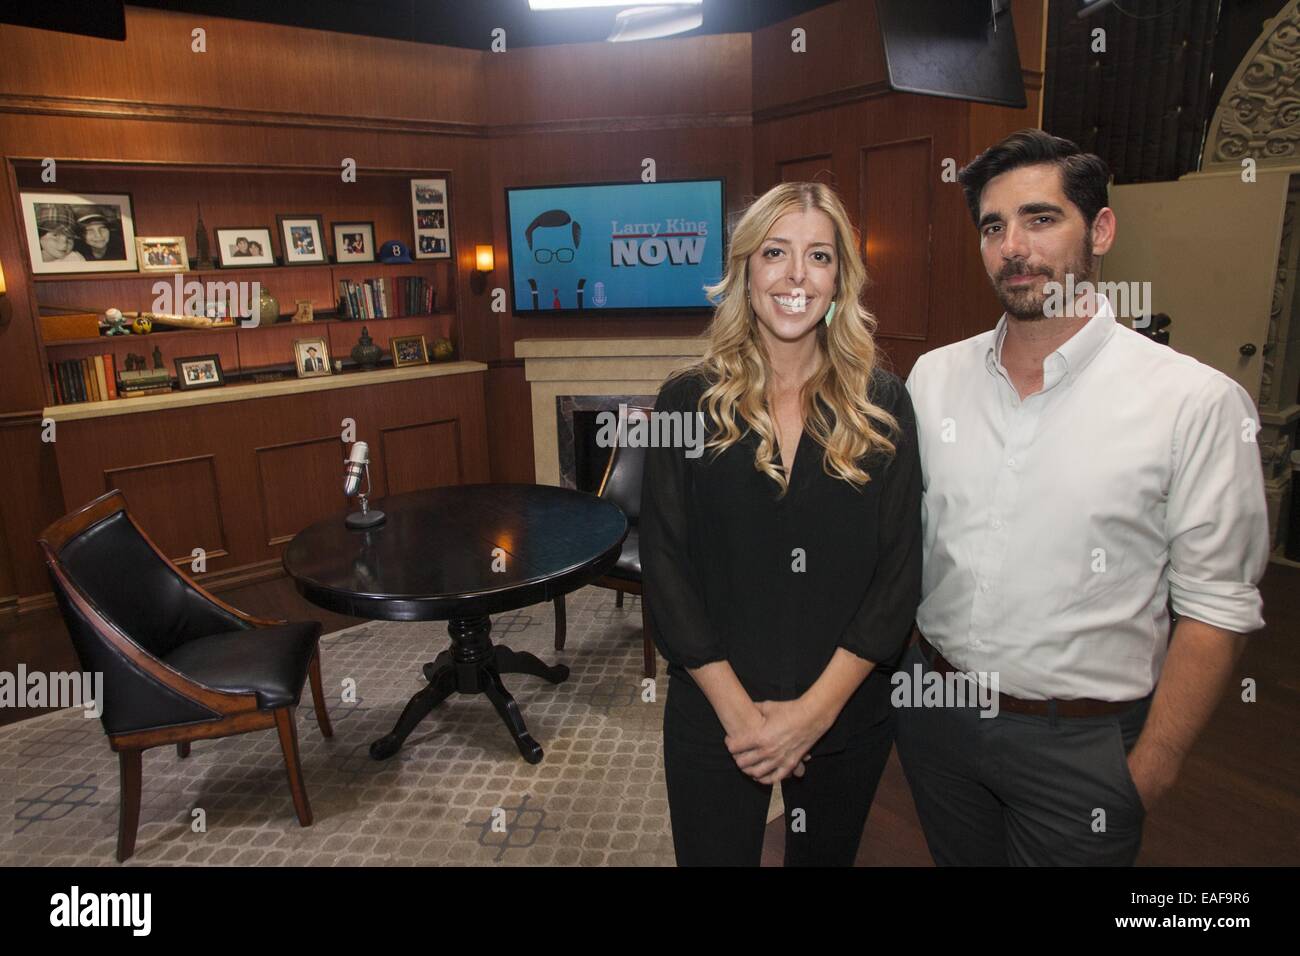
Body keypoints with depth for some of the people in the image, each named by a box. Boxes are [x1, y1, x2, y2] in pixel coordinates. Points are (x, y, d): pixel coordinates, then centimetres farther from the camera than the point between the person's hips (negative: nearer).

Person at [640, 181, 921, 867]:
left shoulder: (881, 405, -4)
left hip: (849, 718, 2)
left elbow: (900, 571, -6)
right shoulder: (688, 402, -6)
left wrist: (815, 709, -12)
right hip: (713, 719, -1)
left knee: (826, 854, 22)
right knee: (714, 854, 14)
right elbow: (664, 567, -8)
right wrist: (737, 709, -13)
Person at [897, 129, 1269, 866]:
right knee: (956, 855, 23)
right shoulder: (933, 377, -1)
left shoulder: (1198, 402, -13)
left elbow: (1217, 610, -10)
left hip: (1081, 744, -3)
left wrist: (1150, 773, -10)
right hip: (935, 706, 4)